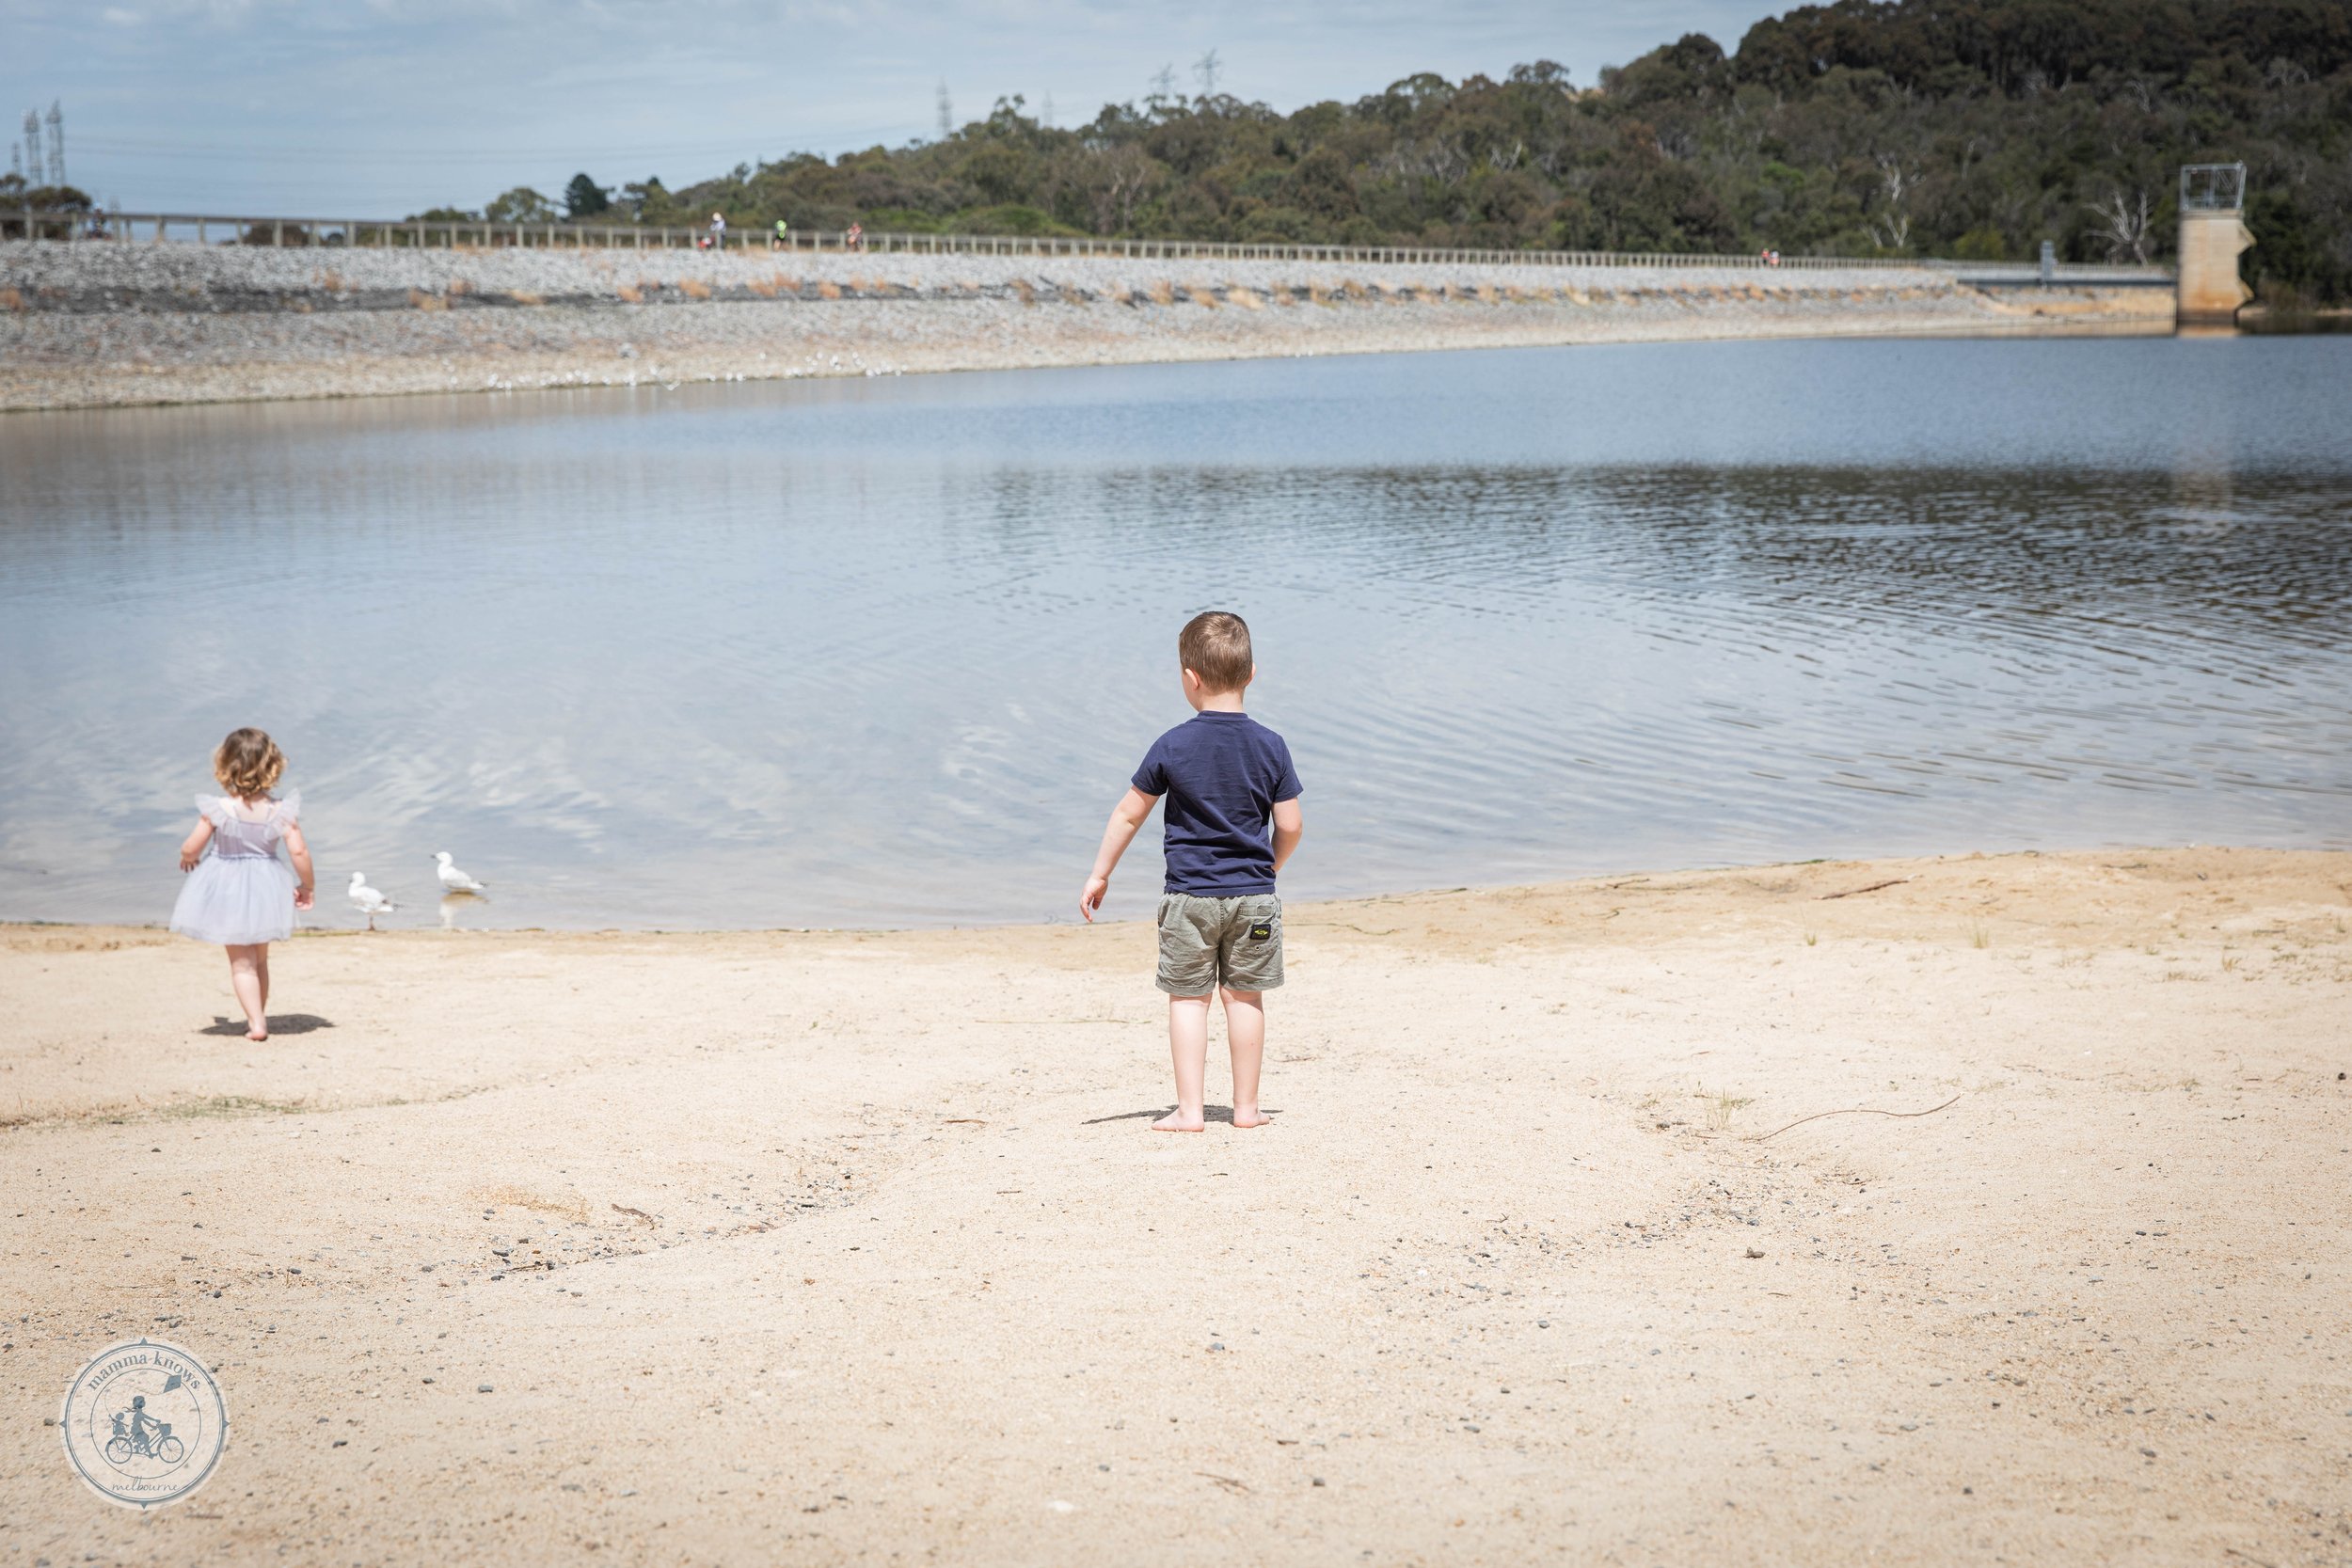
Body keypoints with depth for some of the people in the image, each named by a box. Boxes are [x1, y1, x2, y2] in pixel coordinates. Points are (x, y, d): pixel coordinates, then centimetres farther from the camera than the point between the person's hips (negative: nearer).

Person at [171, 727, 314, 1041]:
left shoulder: (217, 810, -18)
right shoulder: (280, 811, -15)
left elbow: (190, 849, -12)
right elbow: (299, 852, -17)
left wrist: (189, 859, 12)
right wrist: (307, 886, -1)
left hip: (225, 889, -2)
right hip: (264, 888, 2)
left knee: (241, 962, 7)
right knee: (260, 959, 21)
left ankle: (256, 1022, -3)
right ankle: (259, 1015, 31)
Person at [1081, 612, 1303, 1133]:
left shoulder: (1173, 746, -8)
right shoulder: (1270, 746, -4)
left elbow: (1129, 813, -2)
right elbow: (1291, 825, -1)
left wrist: (1100, 875, 9)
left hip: (1190, 895, -2)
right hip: (1254, 892, 2)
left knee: (1188, 998, 6)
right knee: (1244, 996, 11)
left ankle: (1189, 1109, 4)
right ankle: (1246, 1105, 16)